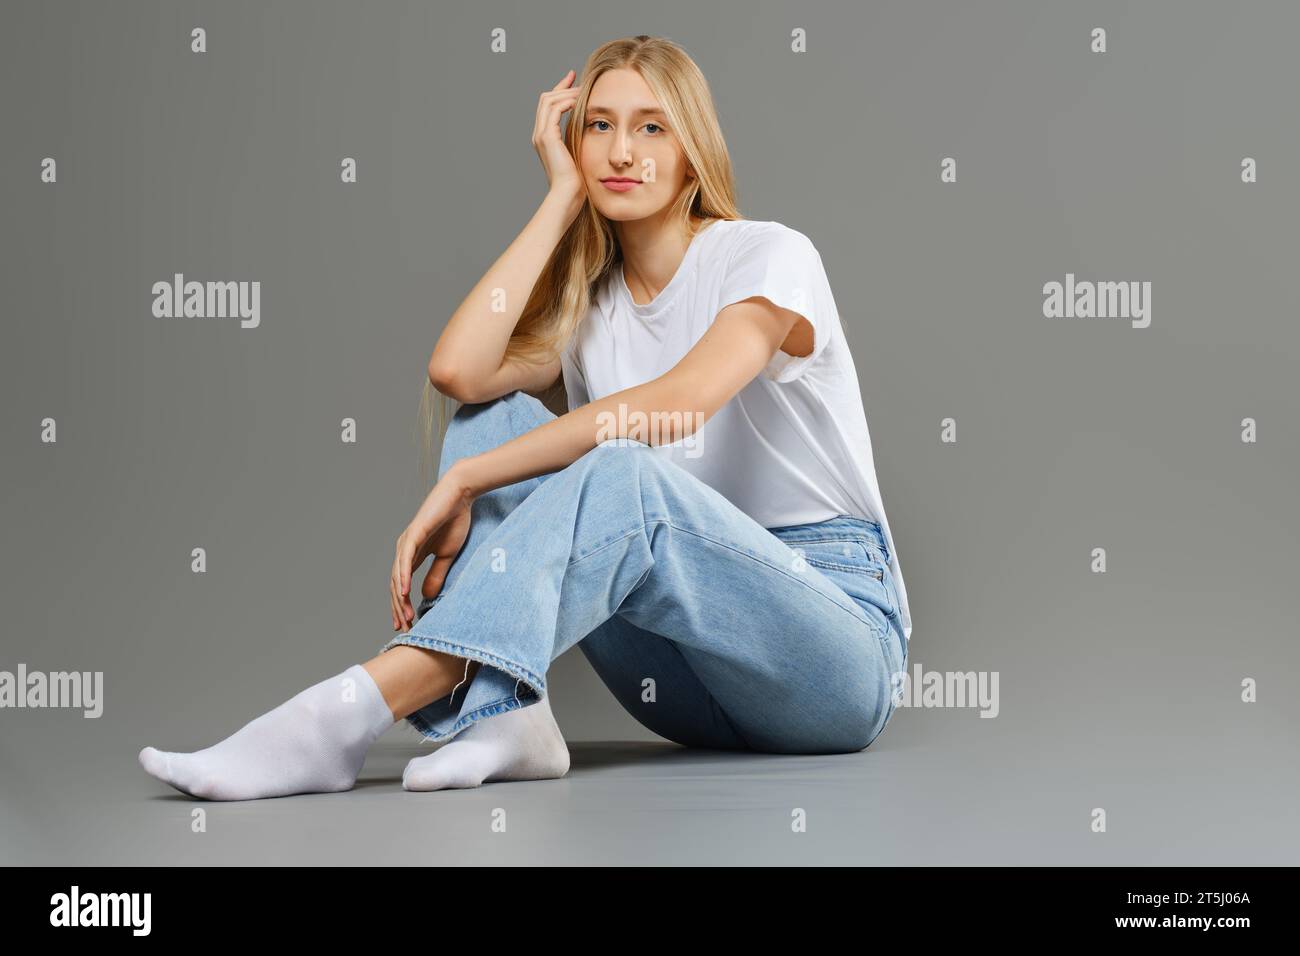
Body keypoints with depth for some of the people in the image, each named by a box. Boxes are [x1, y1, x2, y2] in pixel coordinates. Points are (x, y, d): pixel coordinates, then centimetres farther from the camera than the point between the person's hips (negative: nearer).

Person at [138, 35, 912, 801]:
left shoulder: (771, 255, -4)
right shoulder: (587, 305, 11)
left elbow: (674, 405, -24)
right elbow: (458, 370, -12)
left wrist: (461, 483, -24)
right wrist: (563, 196, -3)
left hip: (840, 638, -5)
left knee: (621, 475, -33)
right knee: (496, 422, -9)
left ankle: (343, 718, -43)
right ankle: (501, 714, -29)